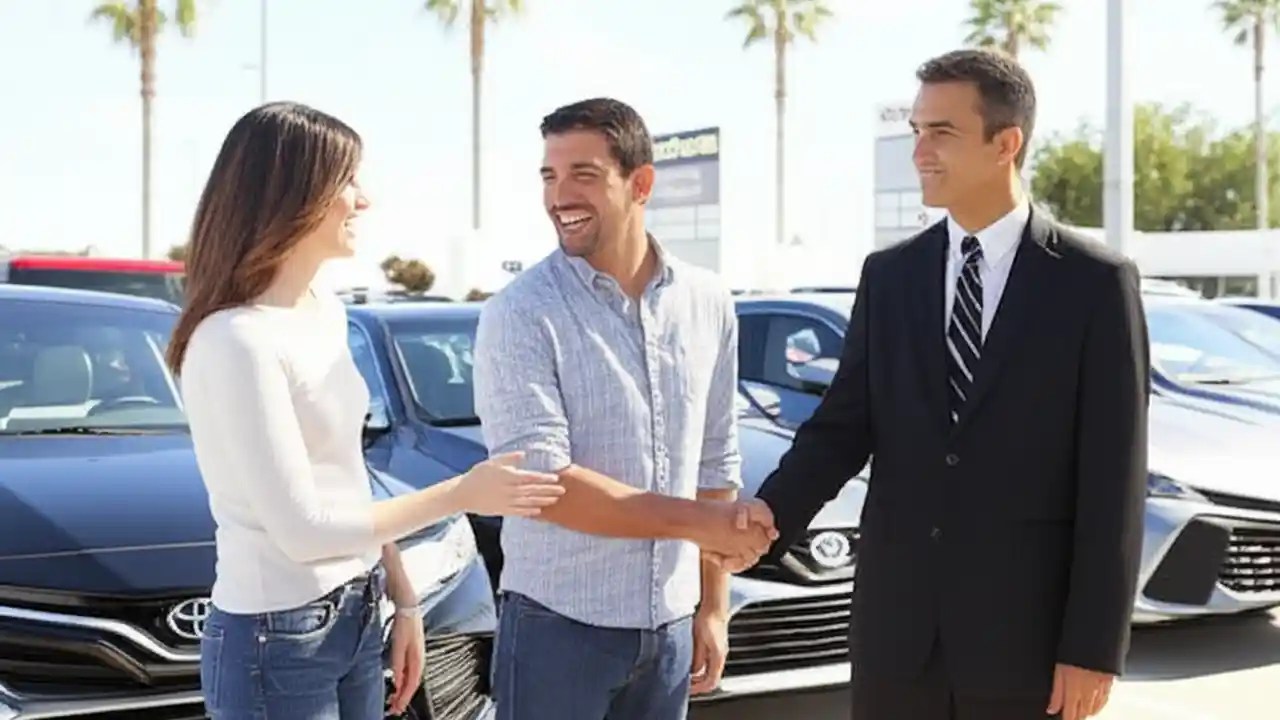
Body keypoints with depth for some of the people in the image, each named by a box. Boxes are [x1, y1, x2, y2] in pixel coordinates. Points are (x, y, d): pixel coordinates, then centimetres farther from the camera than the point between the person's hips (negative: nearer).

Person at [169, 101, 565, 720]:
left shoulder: (326, 312, 7)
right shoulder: (237, 341, -21)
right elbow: (302, 529, -20)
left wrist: (404, 602, 13)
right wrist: (462, 494, -13)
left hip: (356, 621, 8)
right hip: (276, 642, -8)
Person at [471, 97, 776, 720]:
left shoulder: (707, 303, 3)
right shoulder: (520, 314, -12)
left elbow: (715, 463, 10)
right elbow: (539, 478, -19)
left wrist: (713, 607, 9)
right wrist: (697, 521, -19)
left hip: (670, 625, 4)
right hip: (558, 624, -4)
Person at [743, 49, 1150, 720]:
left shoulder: (1095, 282, -5)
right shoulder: (888, 274, 6)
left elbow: (1113, 479, -7)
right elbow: (843, 424, 5)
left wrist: (1094, 646, -10)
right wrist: (770, 514, -14)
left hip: (1026, 629, -3)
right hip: (895, 622, 3)